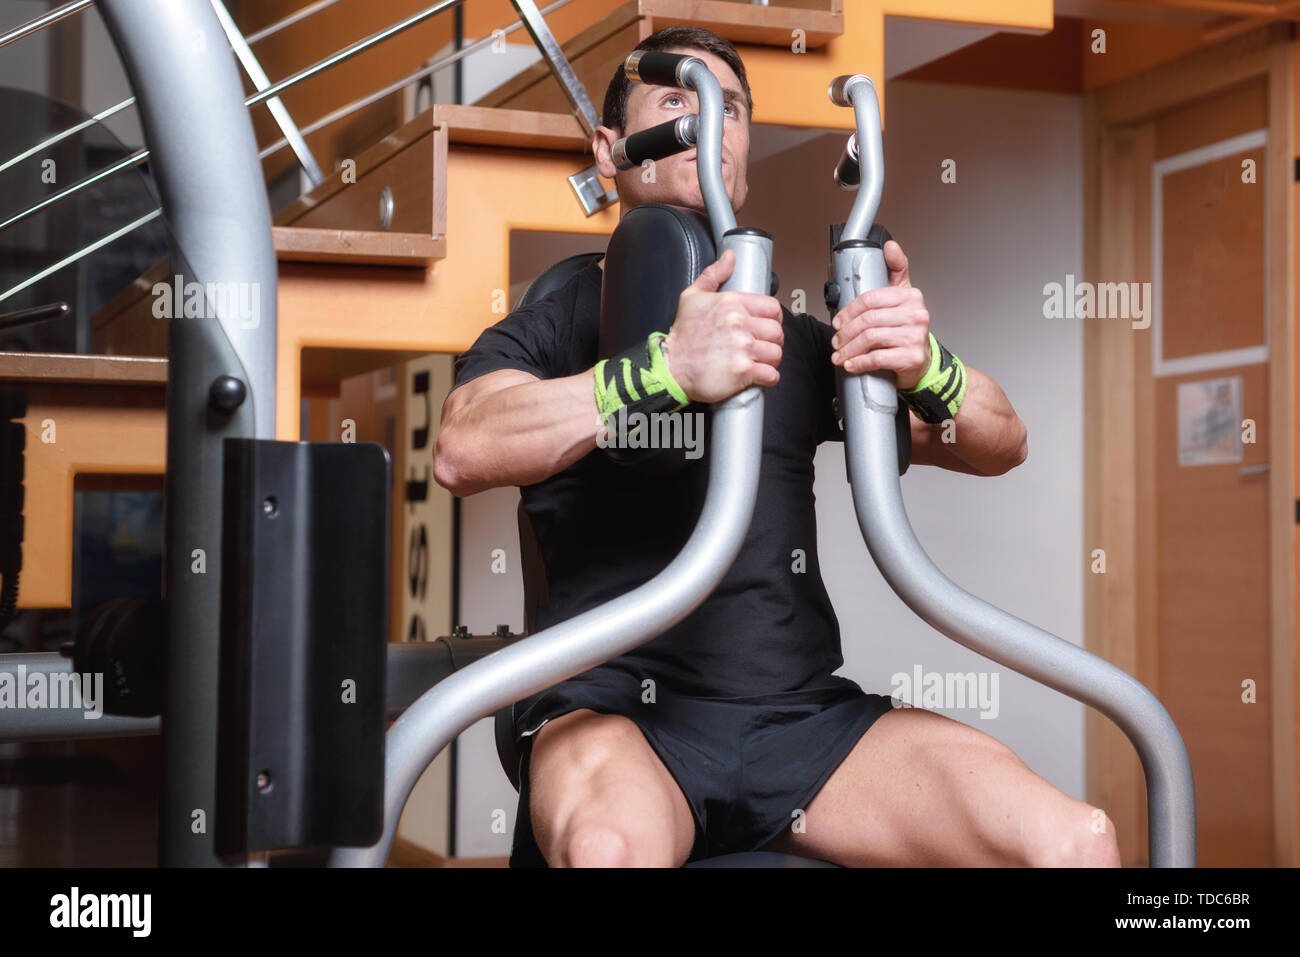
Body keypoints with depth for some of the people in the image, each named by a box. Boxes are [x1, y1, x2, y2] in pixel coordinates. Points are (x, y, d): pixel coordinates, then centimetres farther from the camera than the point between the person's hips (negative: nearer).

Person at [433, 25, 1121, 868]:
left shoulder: (798, 343, 22)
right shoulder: (553, 330, 12)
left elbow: (1001, 444, 15)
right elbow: (462, 451, -10)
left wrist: (925, 369, -9)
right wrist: (666, 368, -26)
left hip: (803, 711, 3)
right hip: (618, 707, -3)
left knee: (1077, 840, -21)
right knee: (611, 848, -39)